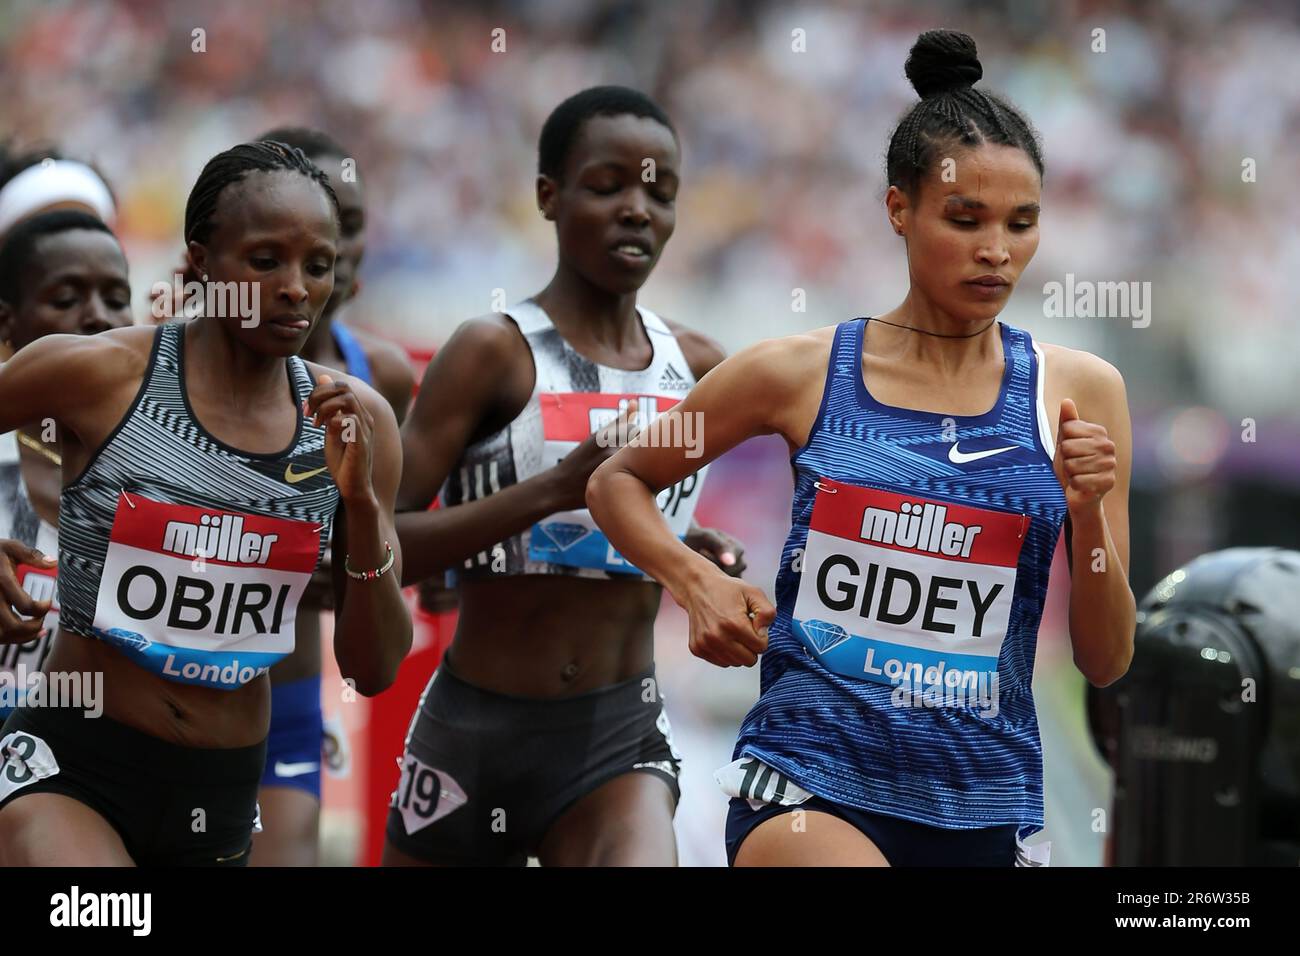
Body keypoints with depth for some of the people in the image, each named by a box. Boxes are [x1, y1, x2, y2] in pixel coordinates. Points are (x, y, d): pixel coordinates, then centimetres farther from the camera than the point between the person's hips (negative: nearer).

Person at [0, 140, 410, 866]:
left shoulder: (353, 420, 1)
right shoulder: (99, 374, -10)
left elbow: (375, 670, 2)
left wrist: (363, 505, -11)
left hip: (224, 802, 5)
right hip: (69, 767, -5)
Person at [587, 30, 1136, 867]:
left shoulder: (1077, 392, 4)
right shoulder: (802, 374, 1)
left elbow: (1106, 662, 6)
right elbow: (617, 484, 16)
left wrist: (1089, 515, -11)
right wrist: (697, 583, -2)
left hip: (986, 810, 3)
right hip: (805, 788, -3)